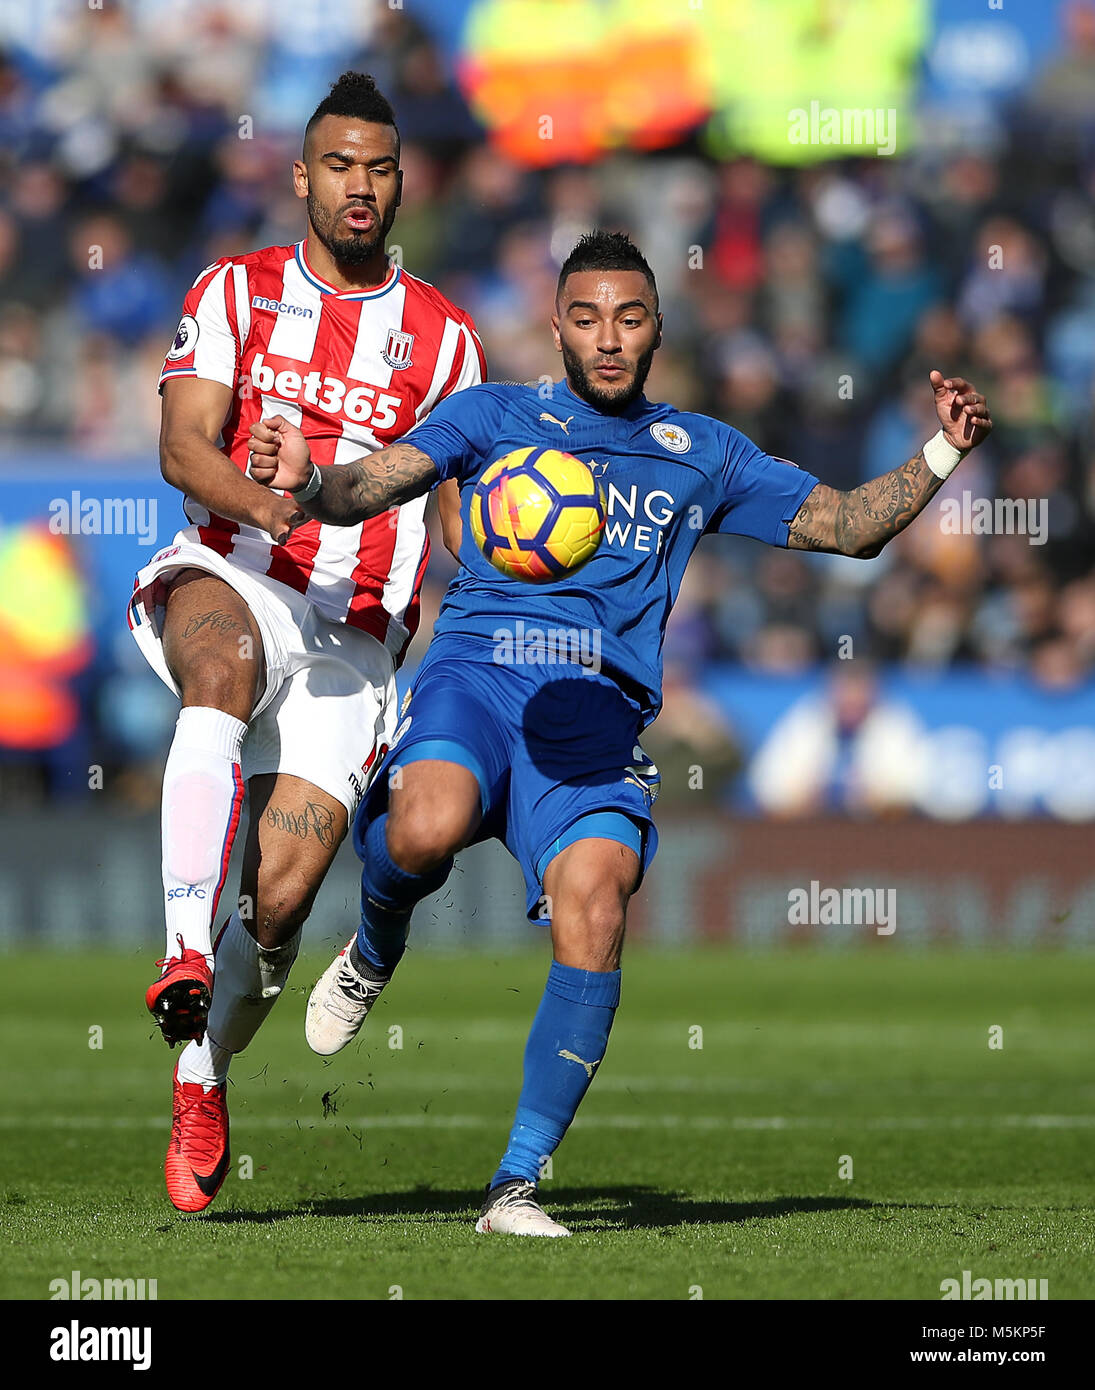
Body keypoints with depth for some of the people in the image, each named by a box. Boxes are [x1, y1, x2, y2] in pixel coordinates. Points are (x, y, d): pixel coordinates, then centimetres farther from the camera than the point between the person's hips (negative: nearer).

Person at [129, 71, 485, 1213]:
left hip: (355, 632, 1)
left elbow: (461, 511, 14)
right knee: (224, 666, -40)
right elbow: (184, 446, -3)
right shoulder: (237, 292, 9)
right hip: (228, 575, -1)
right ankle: (184, 952, -49)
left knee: (284, 891, -12)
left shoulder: (442, 338, 13)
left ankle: (201, 1073, 14)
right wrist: (263, 504, -25)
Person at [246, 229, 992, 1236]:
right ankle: (377, 947, 4)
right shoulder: (495, 416, 17)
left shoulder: (700, 454, 24)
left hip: (601, 710, 2)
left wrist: (941, 454, 8)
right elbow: (375, 485, 4)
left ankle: (517, 1184, -14)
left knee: (594, 917, -24)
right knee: (428, 831, -35)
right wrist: (309, 482, -20)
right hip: (477, 672, -1)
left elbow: (848, 526, 25)